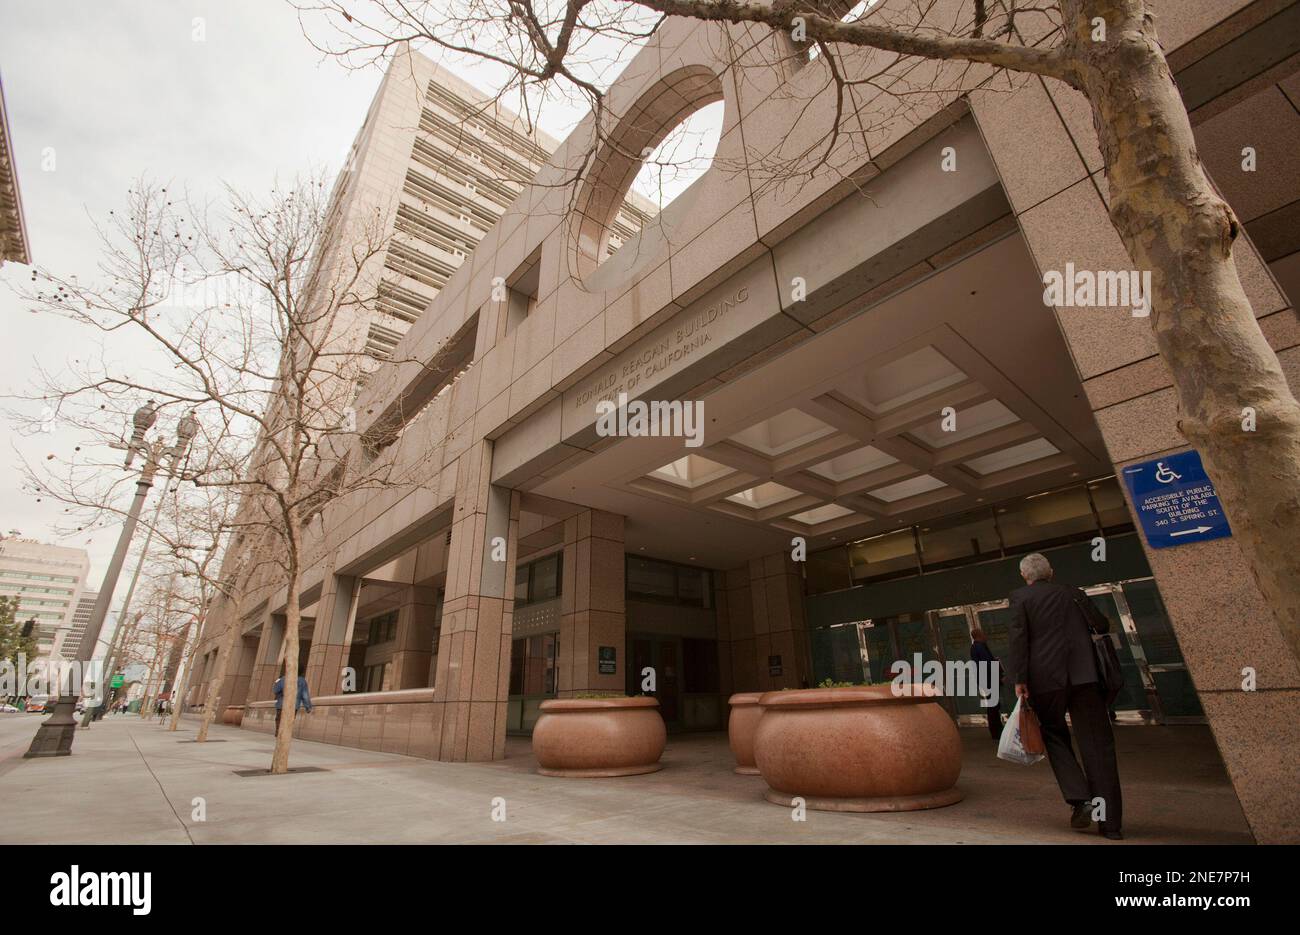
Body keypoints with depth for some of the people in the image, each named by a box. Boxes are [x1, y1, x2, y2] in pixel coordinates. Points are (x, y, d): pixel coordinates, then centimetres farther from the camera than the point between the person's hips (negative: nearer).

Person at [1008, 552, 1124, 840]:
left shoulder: (1020, 597, 3)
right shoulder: (1073, 594, 13)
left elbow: (1019, 638, -6)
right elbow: (1102, 625, 9)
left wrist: (1019, 680, -6)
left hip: (1046, 679, -2)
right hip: (1085, 676, 3)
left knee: (1054, 736, 17)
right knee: (1097, 744, 6)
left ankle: (1080, 798, 2)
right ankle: (1110, 822, 7)